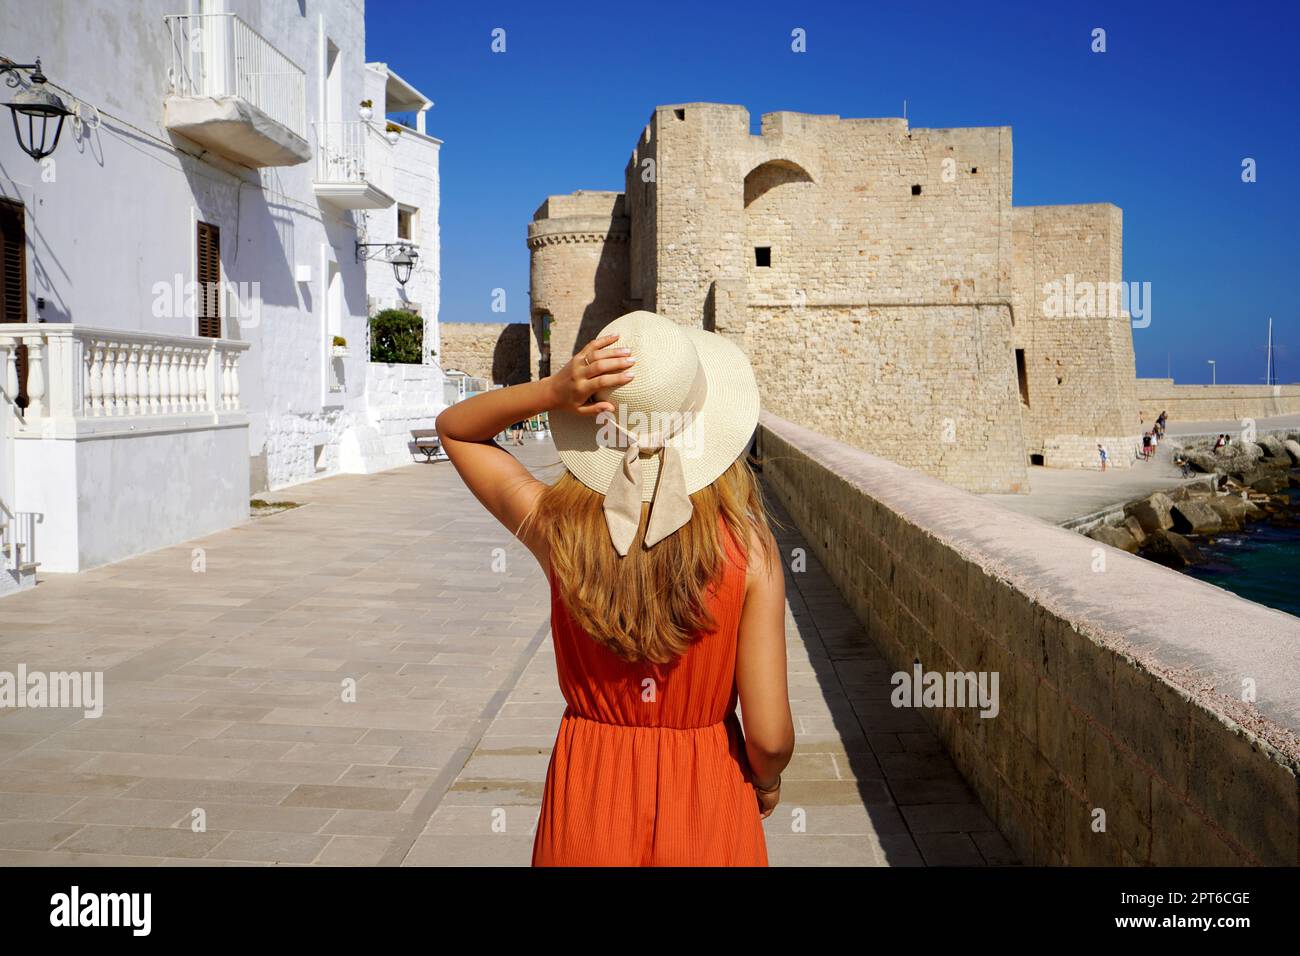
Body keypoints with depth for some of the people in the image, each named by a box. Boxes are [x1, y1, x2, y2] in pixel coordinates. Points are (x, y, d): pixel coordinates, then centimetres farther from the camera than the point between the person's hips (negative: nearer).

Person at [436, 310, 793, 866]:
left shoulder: (558, 528, -16)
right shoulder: (747, 546, -19)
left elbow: (453, 427, 2)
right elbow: (769, 735, -17)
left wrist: (551, 392, -16)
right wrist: (767, 781, 7)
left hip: (586, 801, 1)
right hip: (706, 803, -1)